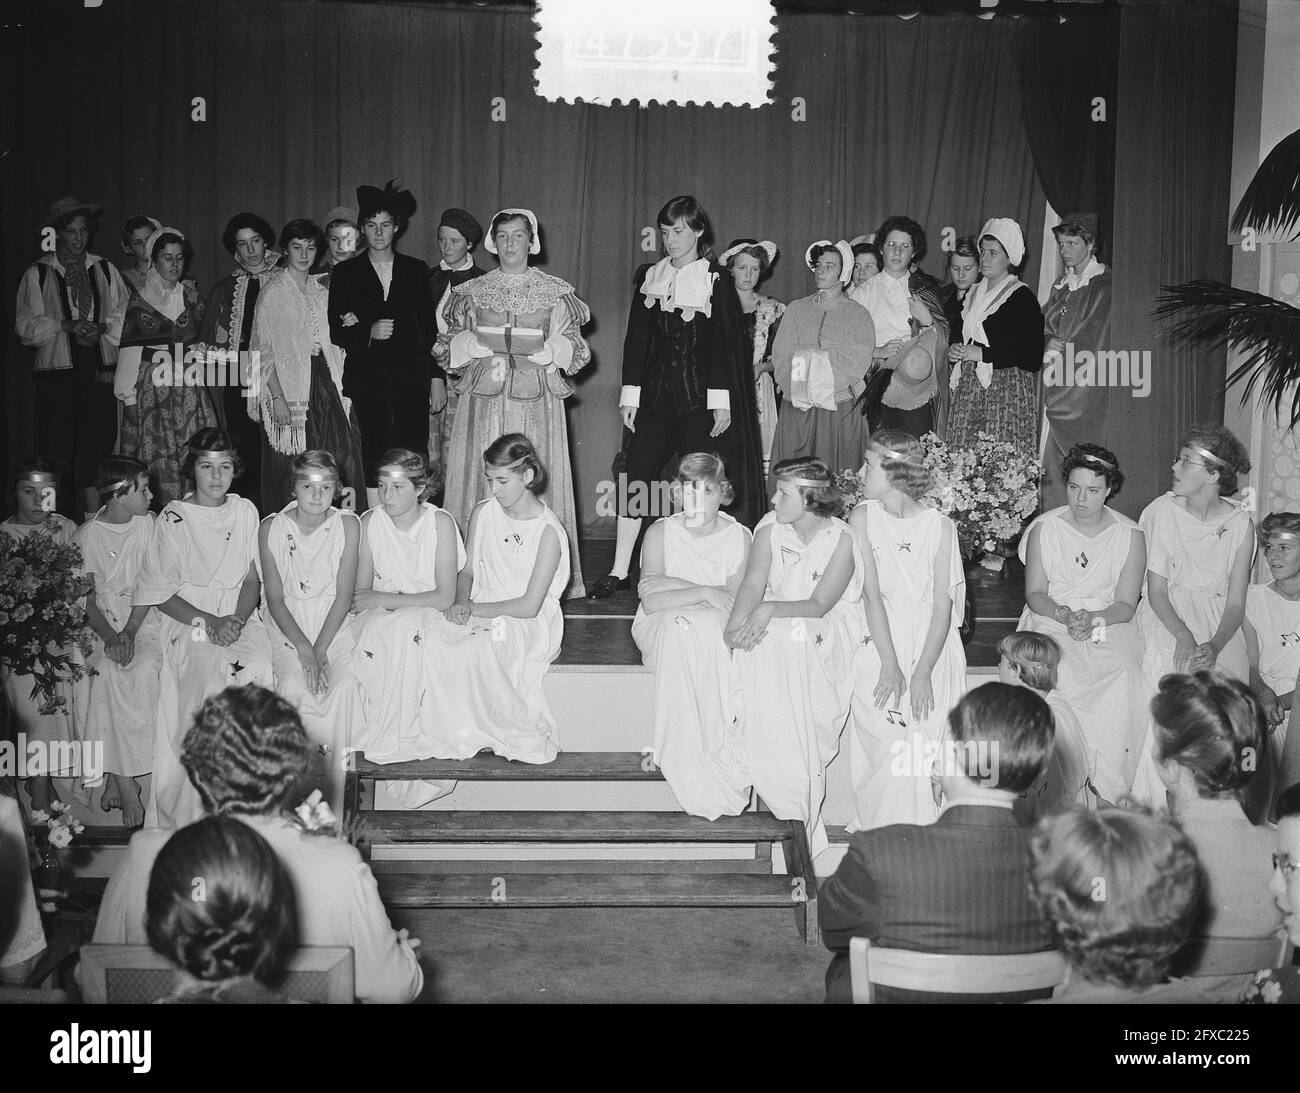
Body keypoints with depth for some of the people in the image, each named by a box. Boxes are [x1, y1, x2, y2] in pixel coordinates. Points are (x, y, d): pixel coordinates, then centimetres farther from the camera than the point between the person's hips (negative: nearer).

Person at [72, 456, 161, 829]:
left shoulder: (149, 525, 4)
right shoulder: (85, 535, 1)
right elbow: (85, 596, -3)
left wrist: (129, 633, -15)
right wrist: (109, 637, -19)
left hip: (143, 620, 0)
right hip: (100, 622, 0)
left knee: (143, 668, -30)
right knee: (104, 670, -30)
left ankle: (119, 778, -21)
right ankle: (125, 783, -23)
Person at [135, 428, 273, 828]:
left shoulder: (245, 511, 11)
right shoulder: (173, 518, 0)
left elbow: (252, 578, 12)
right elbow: (160, 593, -1)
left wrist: (237, 620, -7)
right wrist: (209, 621, -12)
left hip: (240, 617, 3)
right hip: (189, 621, -3)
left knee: (256, 670, -26)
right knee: (210, 682, -29)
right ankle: (198, 812, -20)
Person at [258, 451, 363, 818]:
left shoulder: (347, 524, -3)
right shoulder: (271, 528, -2)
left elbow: (344, 594, -5)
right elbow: (274, 598, -3)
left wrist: (321, 647, -15)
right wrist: (303, 648, -16)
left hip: (336, 622, 0)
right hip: (288, 623, 0)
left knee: (343, 682, -27)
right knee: (292, 682, -28)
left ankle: (333, 805, -19)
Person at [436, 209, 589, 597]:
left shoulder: (555, 292, 9)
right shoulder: (472, 292, 12)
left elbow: (573, 349, 8)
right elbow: (450, 346, 12)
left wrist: (543, 352, -9)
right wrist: (479, 347, -7)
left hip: (537, 401, -1)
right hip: (483, 398, 1)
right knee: (480, 479, -4)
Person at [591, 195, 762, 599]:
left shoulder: (716, 280, 0)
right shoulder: (648, 277, 11)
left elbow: (726, 342, -4)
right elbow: (636, 338, 10)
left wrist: (721, 400, -10)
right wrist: (630, 394, 4)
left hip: (699, 395, -3)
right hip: (655, 394, 3)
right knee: (635, 477, -3)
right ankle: (619, 571, 2)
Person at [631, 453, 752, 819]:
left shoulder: (739, 536, -2)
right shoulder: (661, 532, -4)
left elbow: (737, 603, -13)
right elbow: (651, 601, -16)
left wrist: (671, 586, -19)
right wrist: (704, 592, -24)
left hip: (716, 636, 1)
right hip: (662, 633, 0)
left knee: (709, 625, -33)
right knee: (681, 626, -34)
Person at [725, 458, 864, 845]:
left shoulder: (842, 539, -10)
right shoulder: (770, 527, 0)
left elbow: (819, 605, -17)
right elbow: (753, 584, -12)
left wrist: (771, 609, -33)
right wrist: (736, 624, -32)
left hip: (831, 628, -3)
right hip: (776, 625, 3)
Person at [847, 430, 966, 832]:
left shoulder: (939, 526, -4)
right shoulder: (863, 517, -2)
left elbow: (943, 605, -6)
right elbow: (871, 593, -8)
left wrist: (923, 671, -15)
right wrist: (890, 664, -15)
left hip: (932, 643, 0)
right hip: (879, 638, 0)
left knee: (926, 745, -6)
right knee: (883, 745, -8)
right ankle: (878, 831, 4)